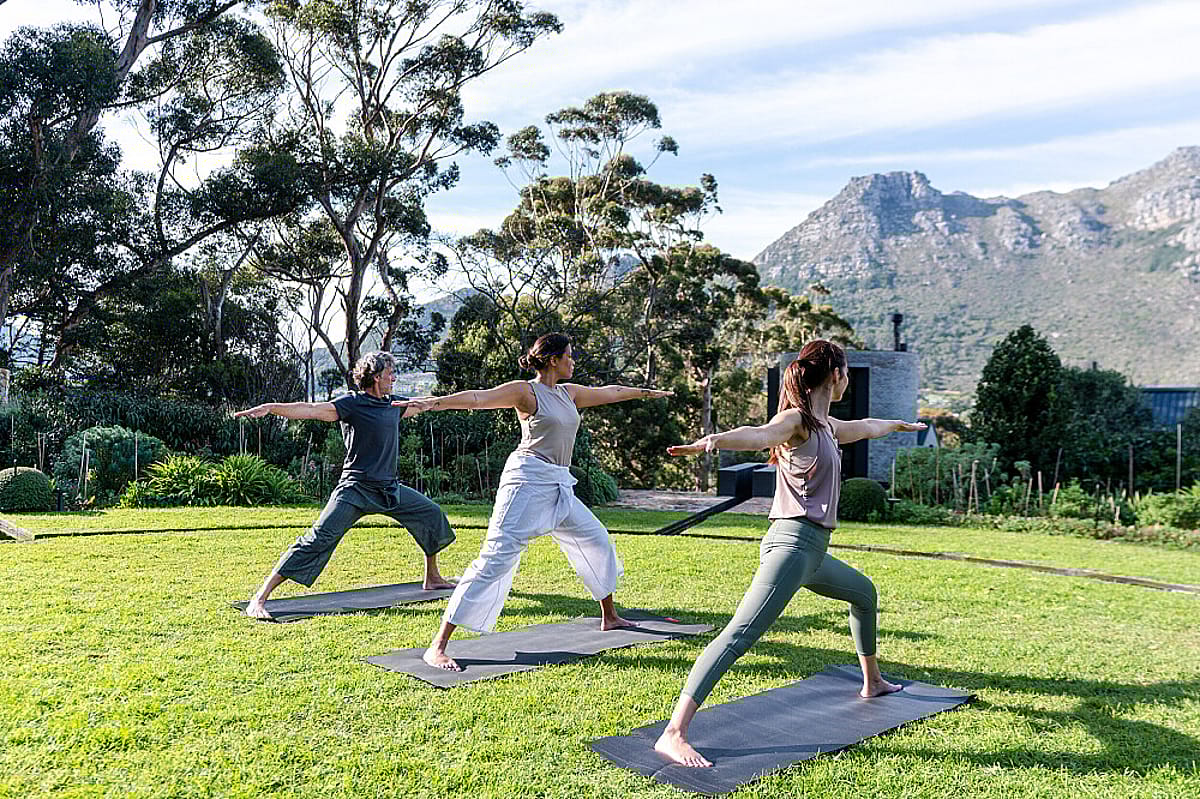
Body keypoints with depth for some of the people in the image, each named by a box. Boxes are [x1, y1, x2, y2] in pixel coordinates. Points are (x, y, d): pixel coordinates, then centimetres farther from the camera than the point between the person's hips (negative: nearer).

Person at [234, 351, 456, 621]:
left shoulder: (394, 404, 11)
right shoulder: (351, 403, -10)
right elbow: (312, 409, -23)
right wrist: (270, 407, -37)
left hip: (389, 489, 8)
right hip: (355, 489, -8)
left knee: (432, 515, 14)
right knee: (319, 540, -17)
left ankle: (432, 577, 35)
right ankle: (259, 600, -14)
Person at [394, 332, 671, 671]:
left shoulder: (569, 393, 16)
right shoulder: (526, 391, -6)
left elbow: (609, 392, 32)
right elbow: (478, 398, -19)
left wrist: (645, 392, 45)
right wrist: (432, 402, -33)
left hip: (559, 487, 9)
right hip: (528, 481, -9)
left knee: (597, 541, 20)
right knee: (497, 558, -17)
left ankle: (609, 617, 42)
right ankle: (438, 646, -16)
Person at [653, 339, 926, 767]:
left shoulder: (824, 425, 19)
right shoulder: (796, 419, -9)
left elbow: (863, 427, 41)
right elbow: (758, 434, -31)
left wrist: (898, 425, 61)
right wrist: (714, 440, -53)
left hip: (811, 553, 11)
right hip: (792, 544, -11)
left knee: (864, 592, 33)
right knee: (740, 635, -21)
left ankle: (872, 682, 54)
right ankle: (672, 735, -29)